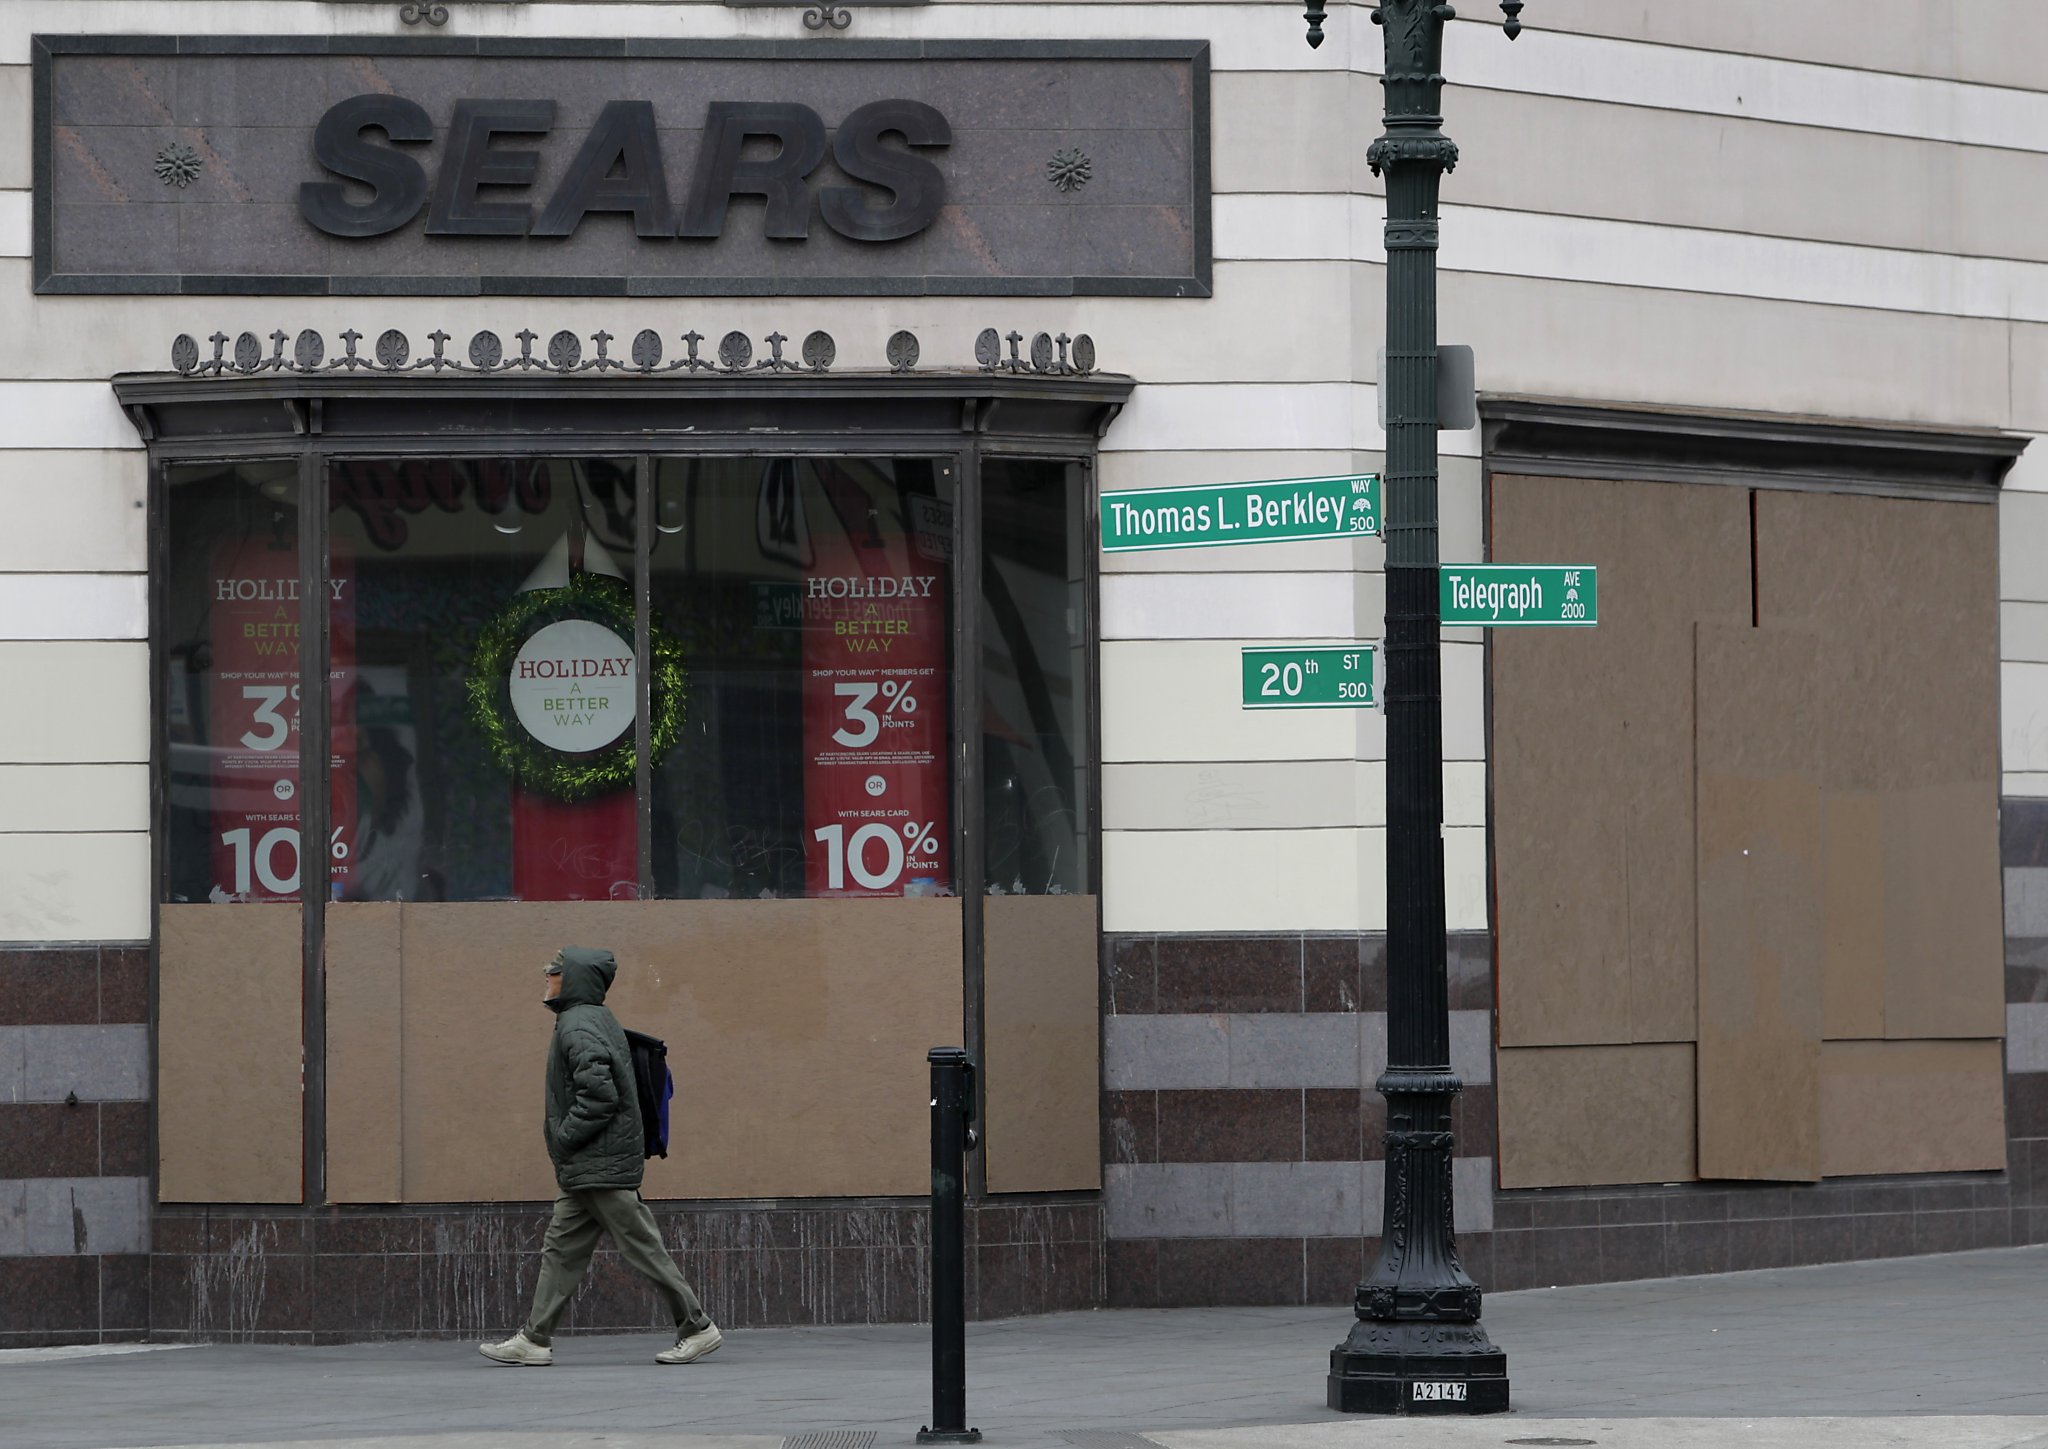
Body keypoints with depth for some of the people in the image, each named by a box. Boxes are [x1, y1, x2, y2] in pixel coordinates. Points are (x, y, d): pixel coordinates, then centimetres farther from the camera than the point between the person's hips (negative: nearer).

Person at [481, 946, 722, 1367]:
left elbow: (599, 1094, -25)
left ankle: (698, 1328, -1)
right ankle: (535, 1339, 10)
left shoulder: (580, 1027, -15)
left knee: (642, 1248, -5)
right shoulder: (596, 1019, 16)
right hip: (586, 1170, 10)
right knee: (561, 1251, 9)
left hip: (600, 1169, -10)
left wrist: (563, 1138, -16)